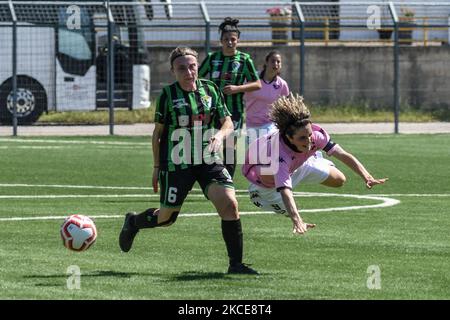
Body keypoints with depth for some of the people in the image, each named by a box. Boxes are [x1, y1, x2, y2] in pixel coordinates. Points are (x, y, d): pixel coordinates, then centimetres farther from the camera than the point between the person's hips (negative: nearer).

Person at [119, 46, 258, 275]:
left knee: (229, 203, -17)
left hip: (208, 161, 2)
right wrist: (157, 167, 4)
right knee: (167, 217, 7)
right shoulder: (168, 95, -6)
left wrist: (220, 134, -17)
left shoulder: (210, 90, 3)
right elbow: (158, 132, 3)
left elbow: (228, 123, 6)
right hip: (176, 164, -2)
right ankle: (133, 222, 42)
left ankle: (236, 263, -9)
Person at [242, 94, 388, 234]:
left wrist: (366, 177, -43)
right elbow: (284, 191, -59)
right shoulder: (280, 156, -49)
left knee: (339, 180, 10)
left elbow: (343, 155, -30)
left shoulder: (315, 135, -33)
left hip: (297, 166, 5)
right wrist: (296, 220, -74)